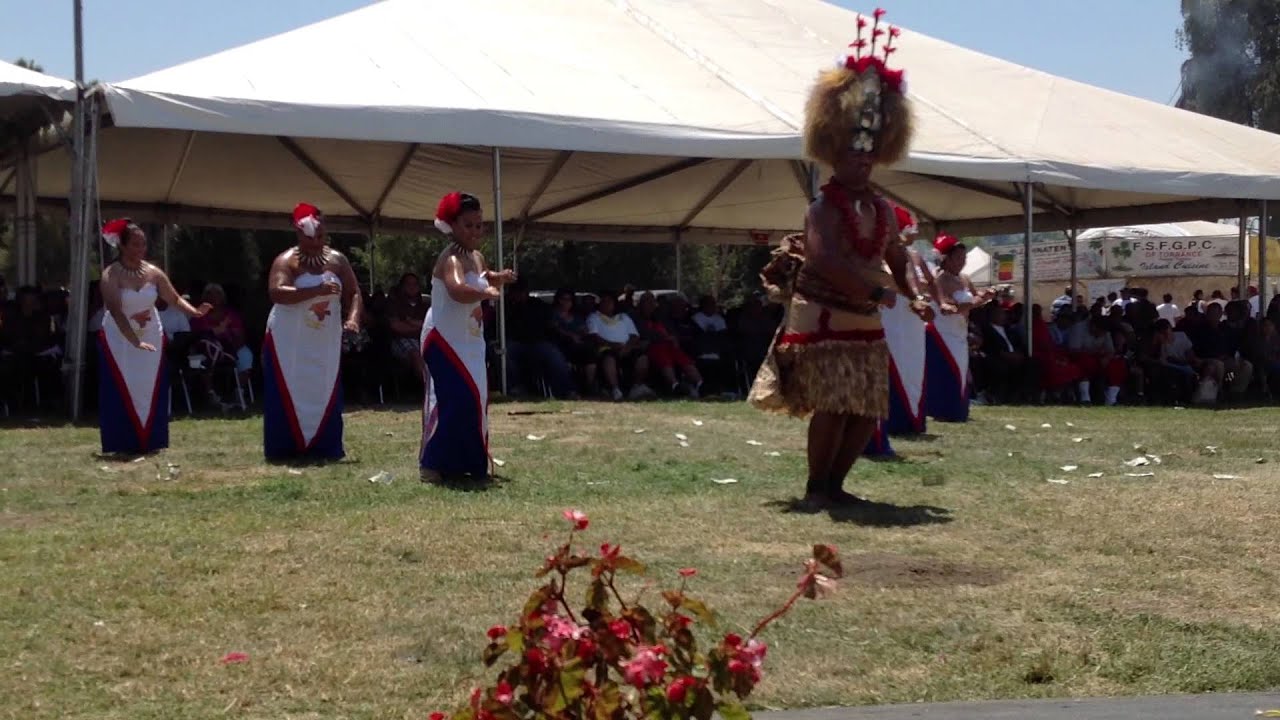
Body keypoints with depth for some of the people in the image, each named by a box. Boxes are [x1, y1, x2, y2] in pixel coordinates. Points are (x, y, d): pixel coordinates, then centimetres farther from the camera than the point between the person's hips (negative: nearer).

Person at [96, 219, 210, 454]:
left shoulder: (153, 272, -4)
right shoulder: (111, 275, -17)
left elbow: (174, 298, 0)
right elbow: (116, 311, -26)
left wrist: (193, 311, -22)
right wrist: (135, 341, -37)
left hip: (151, 337, 4)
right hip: (119, 339, -4)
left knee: (150, 390, 4)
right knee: (123, 392, -6)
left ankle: (149, 441, 13)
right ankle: (124, 444, -2)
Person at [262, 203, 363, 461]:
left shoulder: (338, 260, 5)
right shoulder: (287, 261, -9)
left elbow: (354, 294, 5)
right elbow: (276, 292, -24)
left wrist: (353, 318, -16)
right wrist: (316, 291, -31)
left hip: (325, 344, 4)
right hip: (289, 343, -4)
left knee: (324, 396, 5)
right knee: (289, 397, -3)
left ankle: (323, 448, 11)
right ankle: (286, 449, 2)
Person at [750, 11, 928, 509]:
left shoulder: (882, 209, 12)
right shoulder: (824, 206, -12)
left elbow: (896, 258, 25)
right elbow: (826, 261, -27)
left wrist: (912, 297, 11)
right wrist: (879, 291, -28)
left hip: (866, 323, 8)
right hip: (822, 319, -8)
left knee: (868, 412, 6)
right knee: (832, 406, -14)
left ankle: (835, 483, 18)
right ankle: (815, 488, -1)